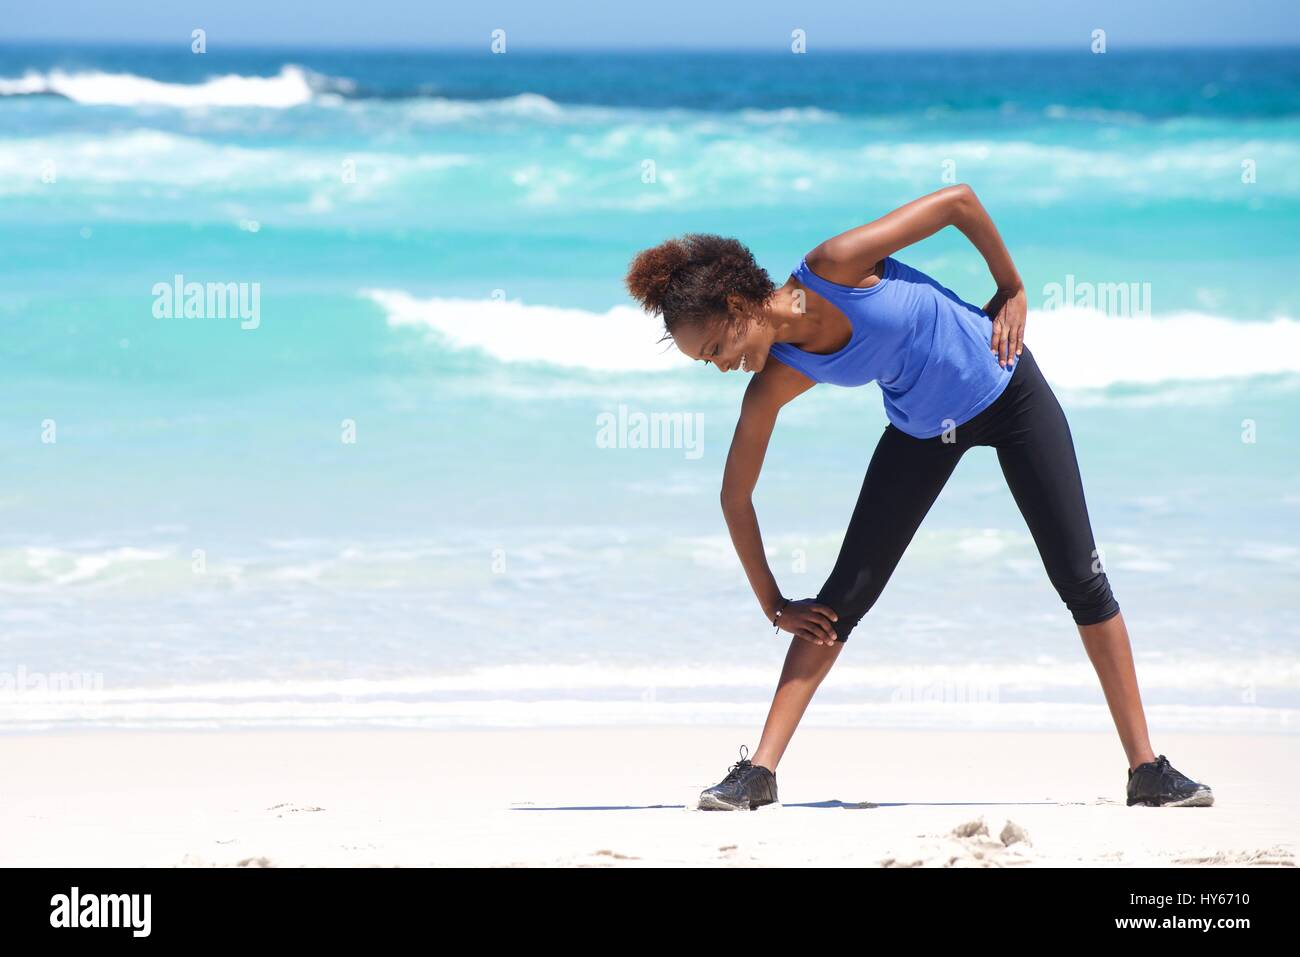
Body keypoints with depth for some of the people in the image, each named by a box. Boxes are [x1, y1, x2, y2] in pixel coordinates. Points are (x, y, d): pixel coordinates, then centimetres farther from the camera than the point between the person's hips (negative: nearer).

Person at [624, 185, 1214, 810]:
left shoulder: (834, 267, -33)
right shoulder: (775, 384, -19)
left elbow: (960, 200, -23)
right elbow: (735, 496, -7)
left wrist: (1011, 290, -14)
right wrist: (775, 608, -5)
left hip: (1008, 390, -3)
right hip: (922, 427, 3)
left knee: (1081, 581, -2)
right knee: (843, 597, -4)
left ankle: (1147, 770, 4)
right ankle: (759, 773, -3)